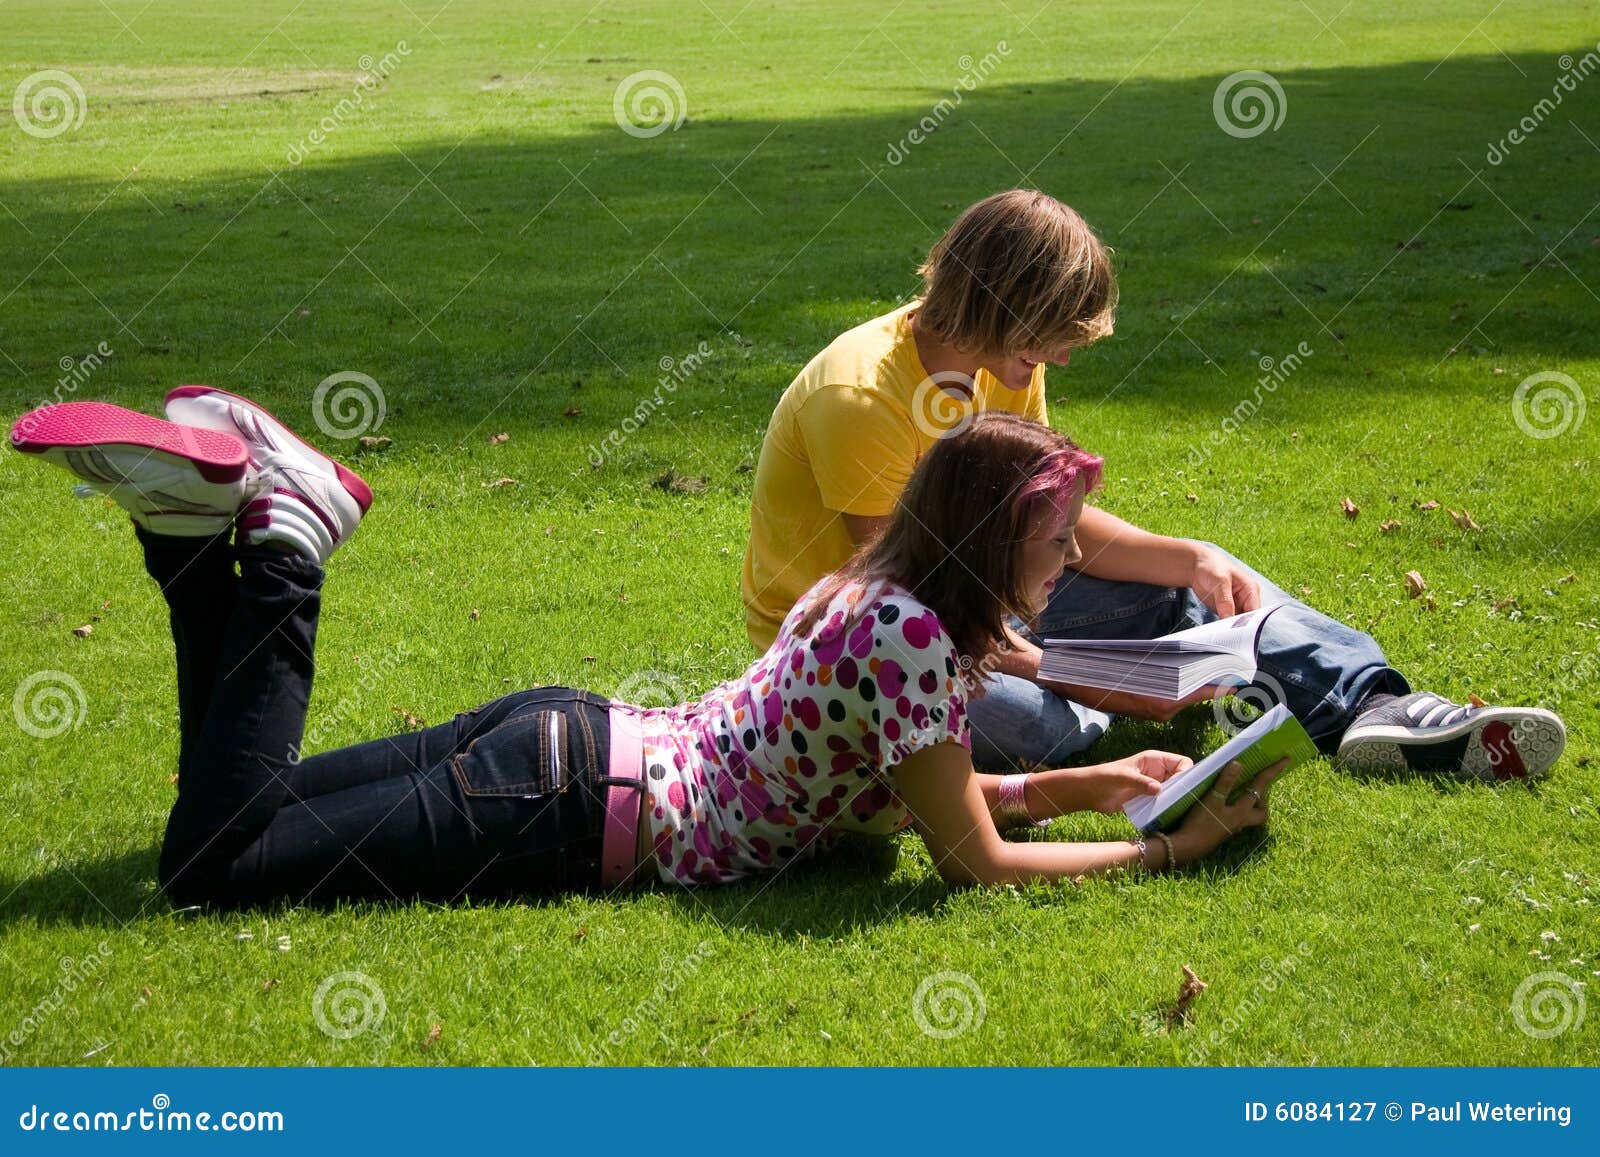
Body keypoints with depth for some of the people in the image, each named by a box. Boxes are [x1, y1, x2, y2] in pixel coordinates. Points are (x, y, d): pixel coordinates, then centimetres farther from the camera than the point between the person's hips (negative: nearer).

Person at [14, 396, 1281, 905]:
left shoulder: (871, 589, 11)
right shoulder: (911, 633, -19)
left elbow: (923, 788, 22)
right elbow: (975, 859, -14)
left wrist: (1090, 782, 13)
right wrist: (1169, 850, -8)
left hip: (575, 737, 9)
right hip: (573, 809, -9)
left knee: (245, 809, 16)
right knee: (211, 858, -12)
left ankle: (204, 520, 8)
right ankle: (277, 548, -6)